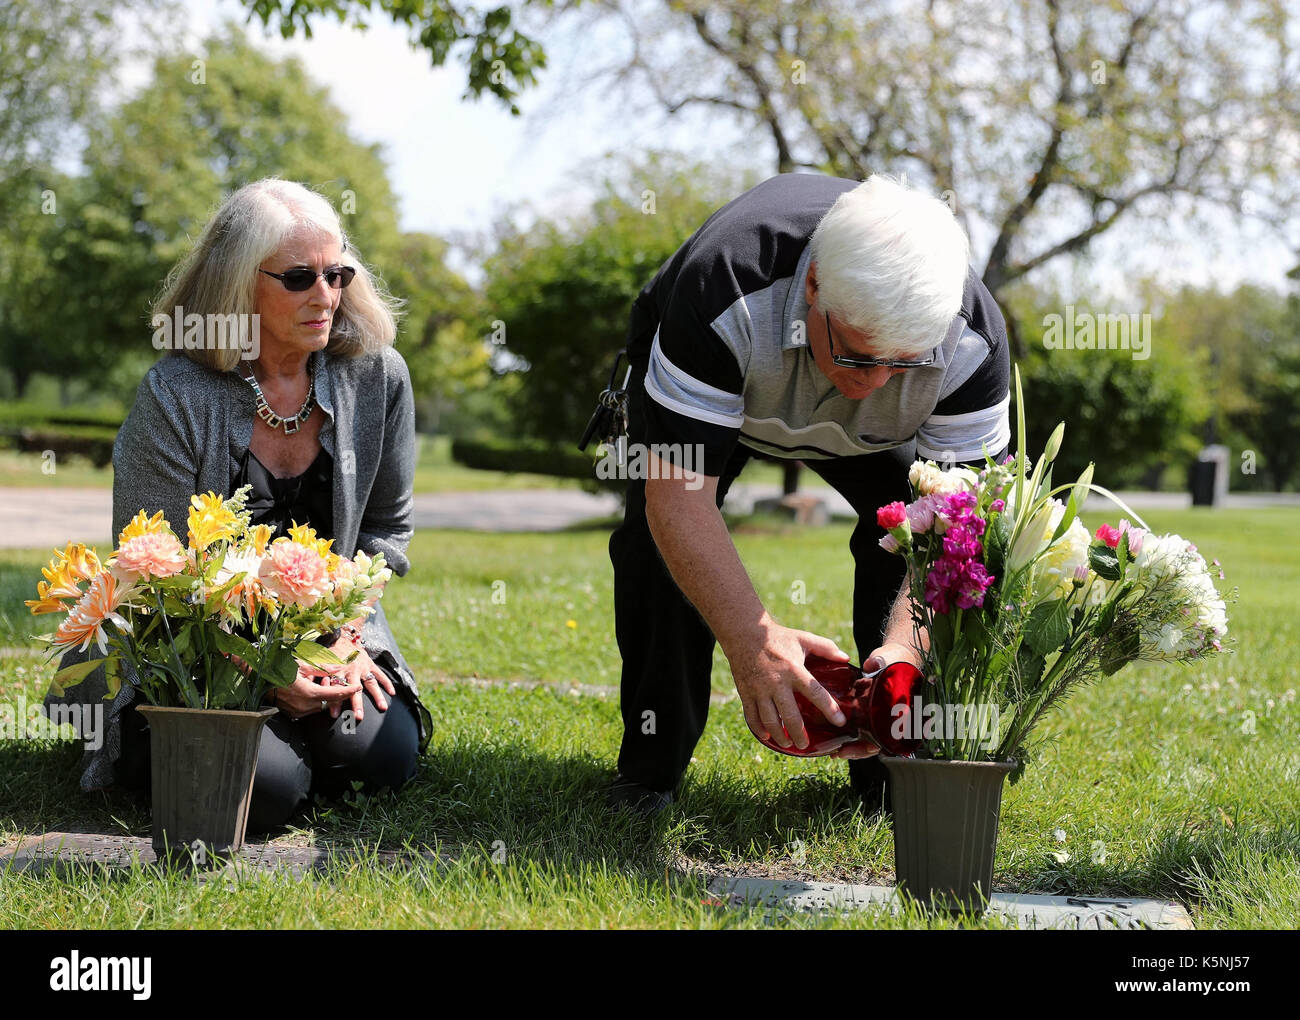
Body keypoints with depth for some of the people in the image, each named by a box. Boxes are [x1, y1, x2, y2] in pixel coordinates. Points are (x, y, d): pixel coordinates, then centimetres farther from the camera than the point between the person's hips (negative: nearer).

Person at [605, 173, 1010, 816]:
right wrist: (751, 639, -57)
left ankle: (893, 768, -4)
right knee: (657, 529, -24)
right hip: (707, 382, -2)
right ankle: (649, 767, -8)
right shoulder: (722, 289, -46)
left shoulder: (972, 337, -36)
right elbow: (677, 495, -45)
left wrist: (906, 645, -50)